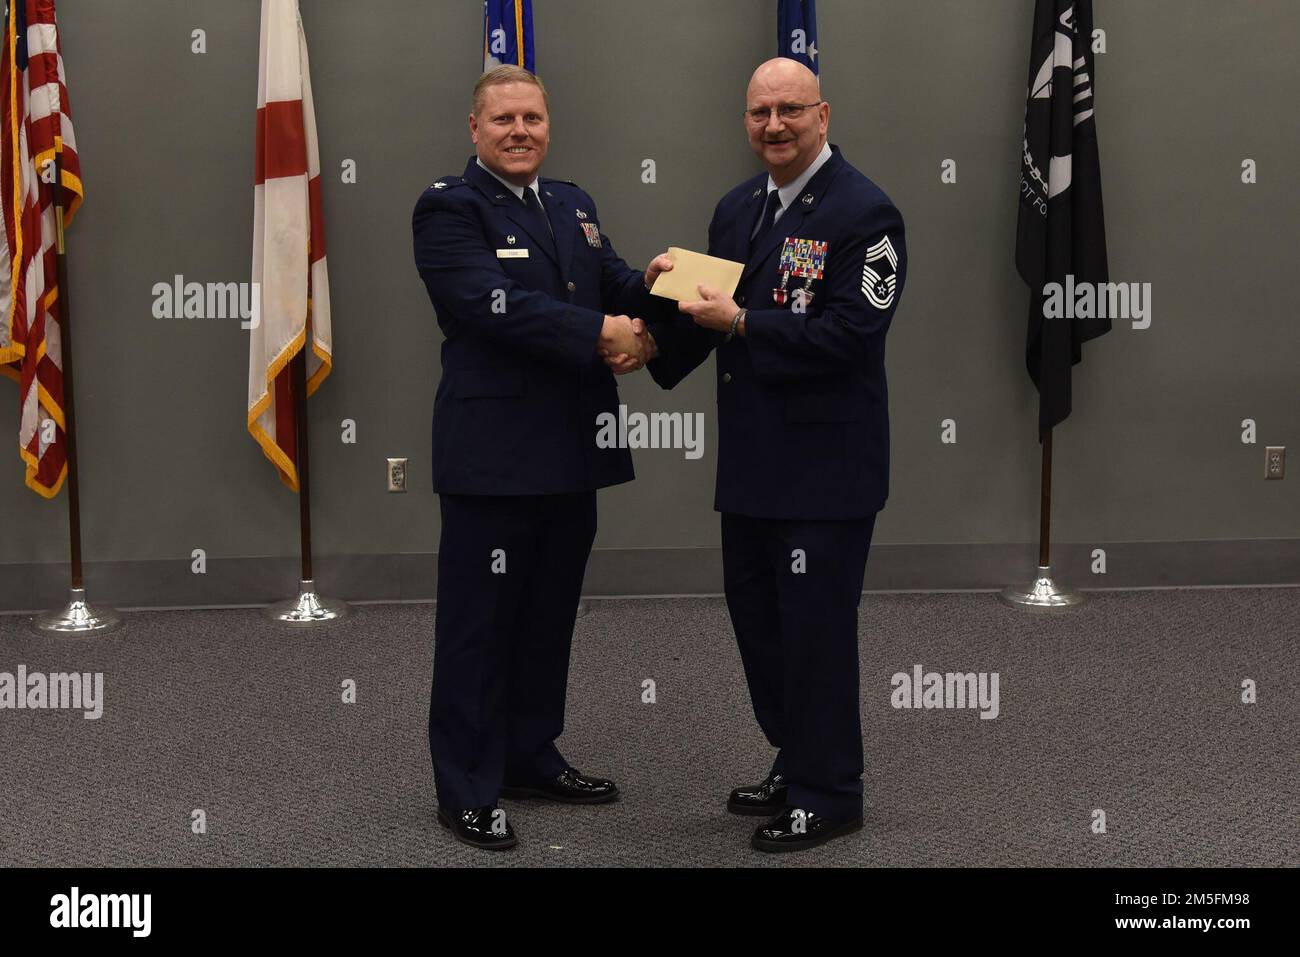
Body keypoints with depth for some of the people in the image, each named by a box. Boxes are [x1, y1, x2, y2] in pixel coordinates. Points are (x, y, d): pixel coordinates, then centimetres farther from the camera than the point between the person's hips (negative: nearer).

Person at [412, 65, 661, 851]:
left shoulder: (573, 205, 16)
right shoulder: (450, 209, -7)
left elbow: (615, 288, 8)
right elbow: (496, 305, -20)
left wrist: (647, 289, -14)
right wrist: (599, 336, -21)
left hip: (570, 450, 7)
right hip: (494, 452, -7)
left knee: (549, 619, 17)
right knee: (480, 625, 2)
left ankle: (532, 758, 32)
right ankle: (467, 791, 13)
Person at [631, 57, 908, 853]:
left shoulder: (864, 212, -13)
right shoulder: (736, 209, 11)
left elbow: (849, 334, -21)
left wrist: (741, 324, -21)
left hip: (825, 461, -8)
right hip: (753, 459, 8)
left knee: (815, 627, 1)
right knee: (756, 616, 16)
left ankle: (830, 794, 17)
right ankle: (796, 765, 34)